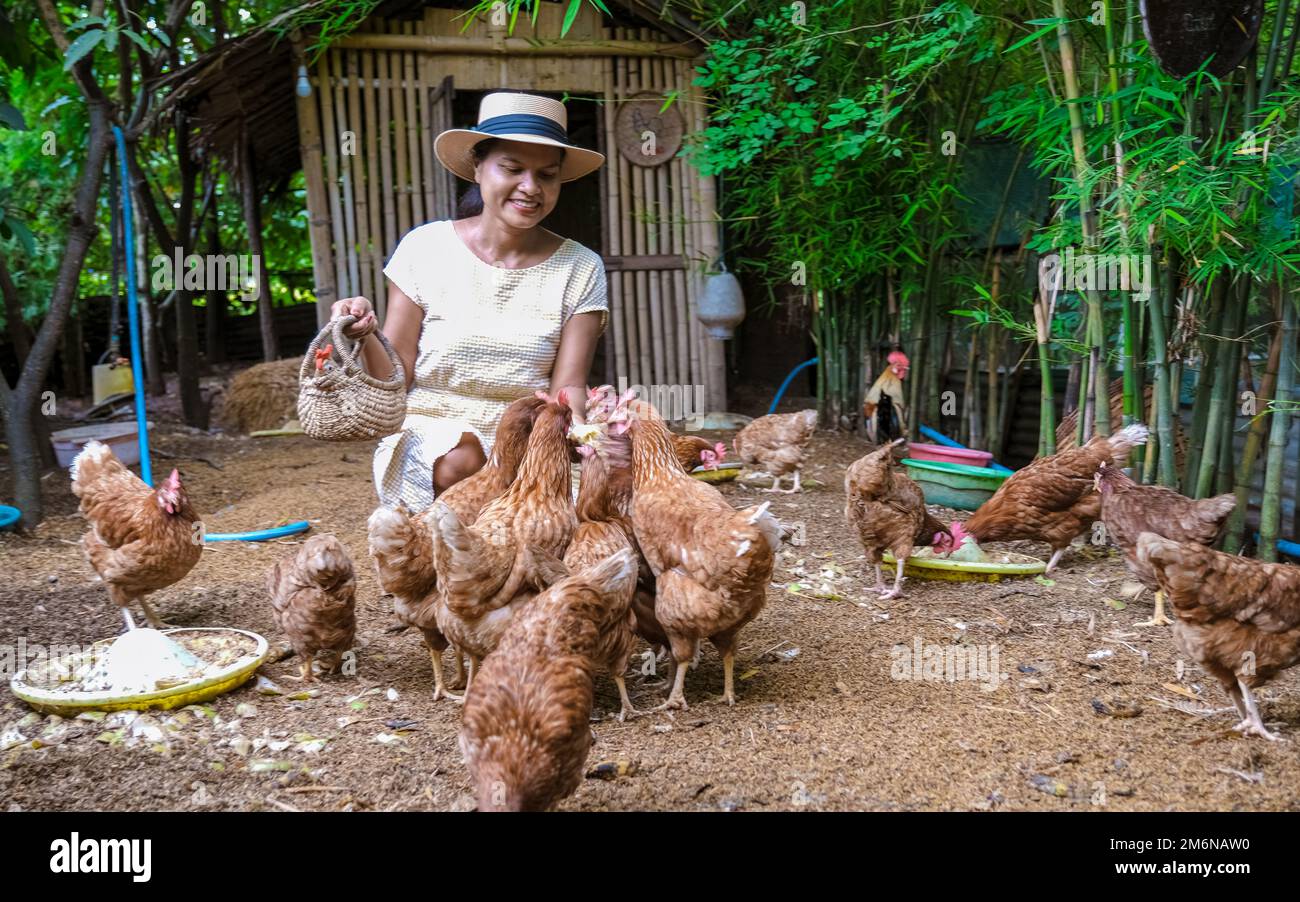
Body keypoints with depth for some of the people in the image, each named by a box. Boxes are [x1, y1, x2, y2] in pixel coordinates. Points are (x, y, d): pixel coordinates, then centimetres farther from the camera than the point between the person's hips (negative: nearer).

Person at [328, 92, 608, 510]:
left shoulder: (579, 269, 1)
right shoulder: (425, 248, -1)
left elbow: (567, 386, -4)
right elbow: (396, 381, 0)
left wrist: (575, 424, -27)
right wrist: (369, 337, -22)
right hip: (429, 435, -1)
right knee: (460, 463, -33)